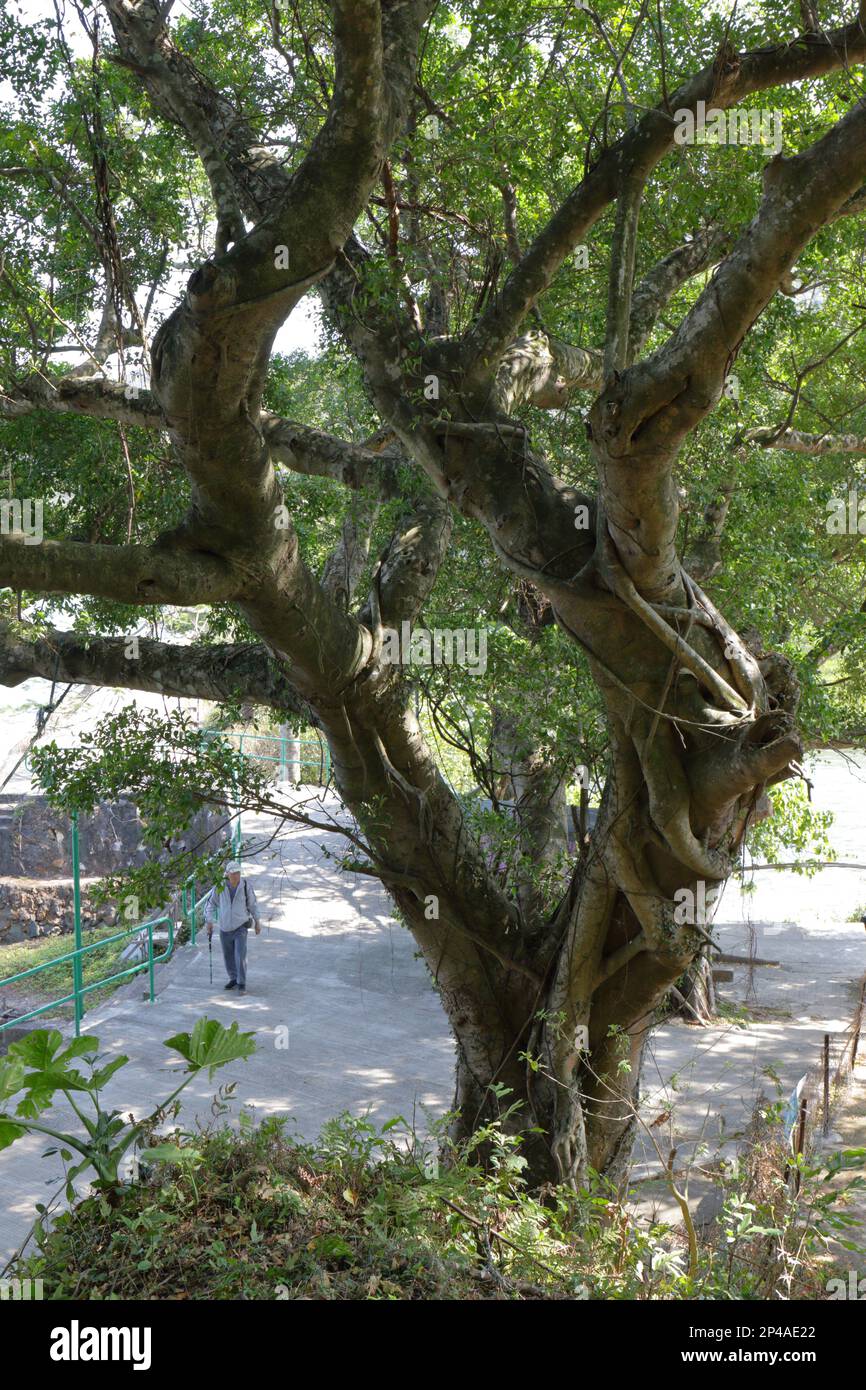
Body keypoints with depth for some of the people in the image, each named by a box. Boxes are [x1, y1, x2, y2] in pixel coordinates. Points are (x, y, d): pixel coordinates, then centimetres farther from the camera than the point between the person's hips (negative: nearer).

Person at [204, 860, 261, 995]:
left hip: (240, 927, -2)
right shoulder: (219, 886, -10)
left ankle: (242, 984, -2)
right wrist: (209, 921, -3)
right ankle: (234, 979, 34)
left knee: (240, 957, -12)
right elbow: (211, 903, 3)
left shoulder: (246, 886, -10)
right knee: (228, 957, 14)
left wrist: (257, 922, 11)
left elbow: (252, 904, 4)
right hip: (225, 928, 2)